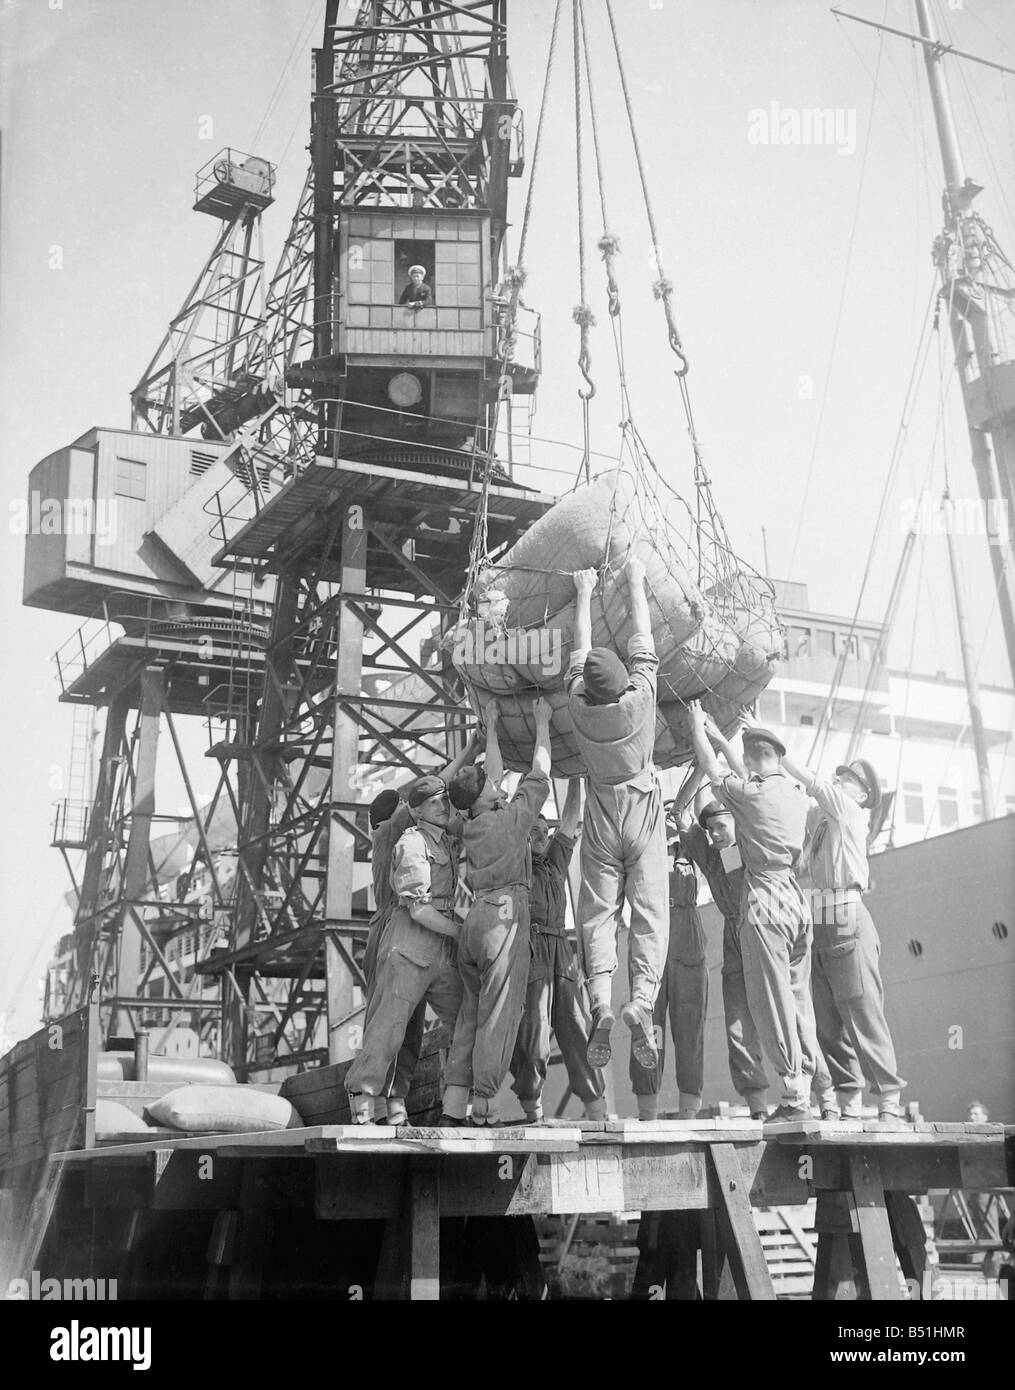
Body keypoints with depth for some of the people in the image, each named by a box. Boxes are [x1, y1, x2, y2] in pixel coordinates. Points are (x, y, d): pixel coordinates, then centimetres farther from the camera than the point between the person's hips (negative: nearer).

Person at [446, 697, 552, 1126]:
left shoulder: (470, 826, 16)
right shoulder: (511, 818, -1)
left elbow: (496, 775, 30)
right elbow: (539, 776, 9)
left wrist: (492, 729, 39)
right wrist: (542, 725, 19)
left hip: (474, 916, 7)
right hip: (505, 914, -7)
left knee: (471, 1010, 11)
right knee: (500, 1012, -6)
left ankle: (453, 1098, 6)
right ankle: (484, 1102, -8)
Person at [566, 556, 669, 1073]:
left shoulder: (579, 705, -10)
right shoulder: (640, 696, -14)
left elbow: (579, 647, 4)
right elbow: (642, 637, -1)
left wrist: (584, 594, 16)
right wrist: (634, 581, 10)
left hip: (601, 817, 1)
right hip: (644, 814, -1)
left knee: (598, 911, 0)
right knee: (649, 910, -4)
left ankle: (601, 1001, -17)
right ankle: (642, 998, -21)